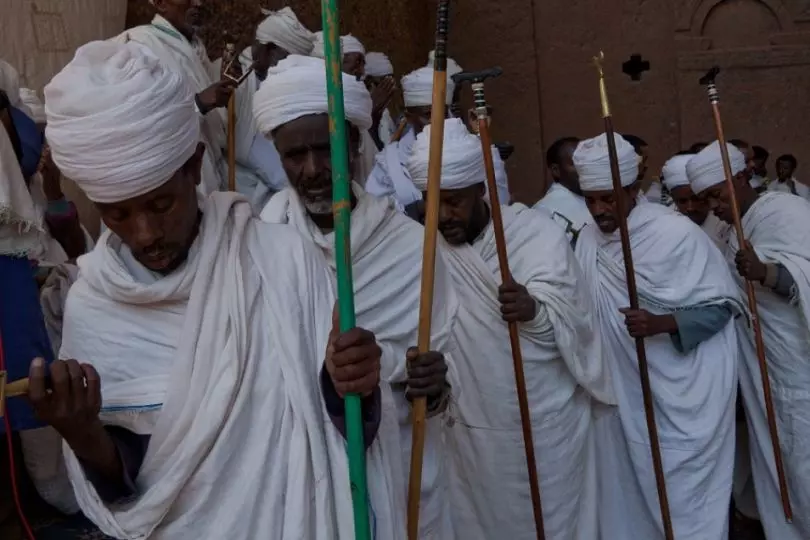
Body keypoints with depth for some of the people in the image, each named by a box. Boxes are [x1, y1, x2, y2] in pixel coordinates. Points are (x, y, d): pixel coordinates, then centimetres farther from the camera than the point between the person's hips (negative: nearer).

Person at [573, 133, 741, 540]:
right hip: (624, 393, 5)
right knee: (629, 488, 17)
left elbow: (722, 304, -12)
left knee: (686, 496, 5)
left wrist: (662, 323, -27)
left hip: (684, 395, -5)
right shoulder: (588, 239, 1)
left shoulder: (678, 233, -17)